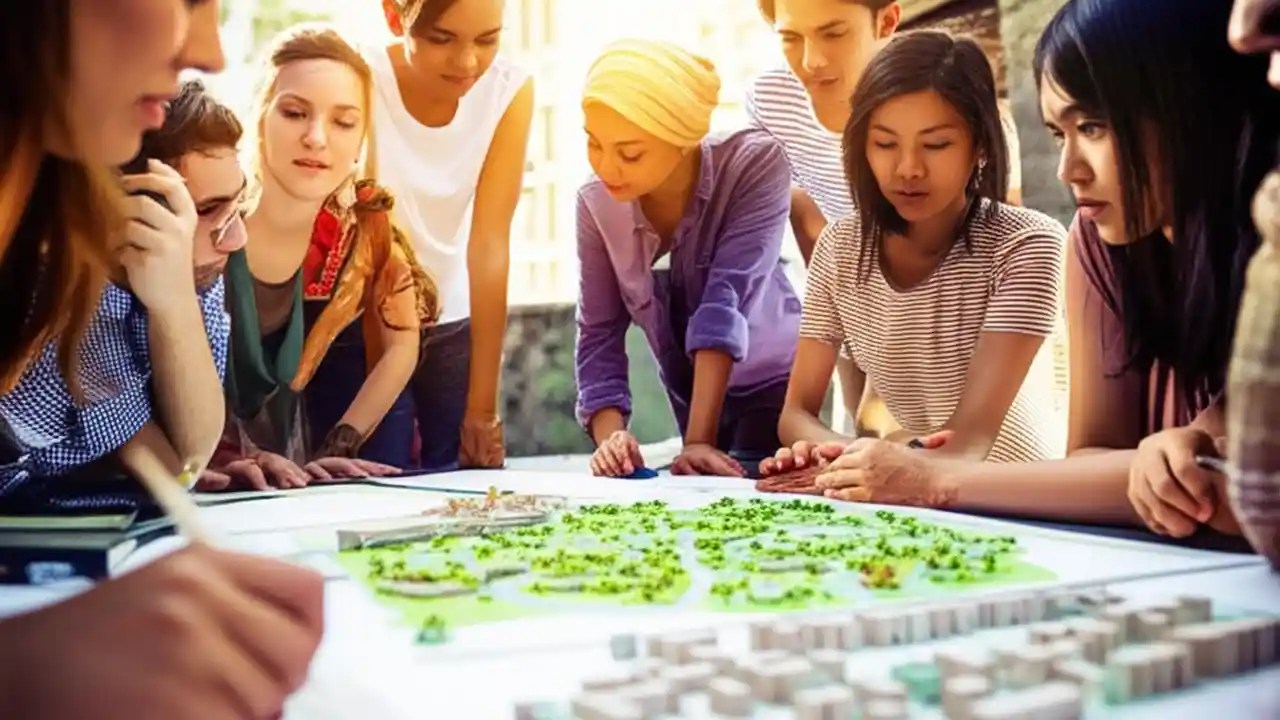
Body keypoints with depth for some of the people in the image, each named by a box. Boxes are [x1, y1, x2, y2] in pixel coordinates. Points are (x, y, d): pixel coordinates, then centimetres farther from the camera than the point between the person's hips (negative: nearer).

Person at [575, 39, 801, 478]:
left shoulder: (754, 164, -27)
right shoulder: (597, 204, -15)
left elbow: (726, 298, -34)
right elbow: (600, 333, -12)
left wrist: (699, 442, -38)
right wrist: (608, 436, -28)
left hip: (772, 387, -4)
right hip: (693, 399, 4)